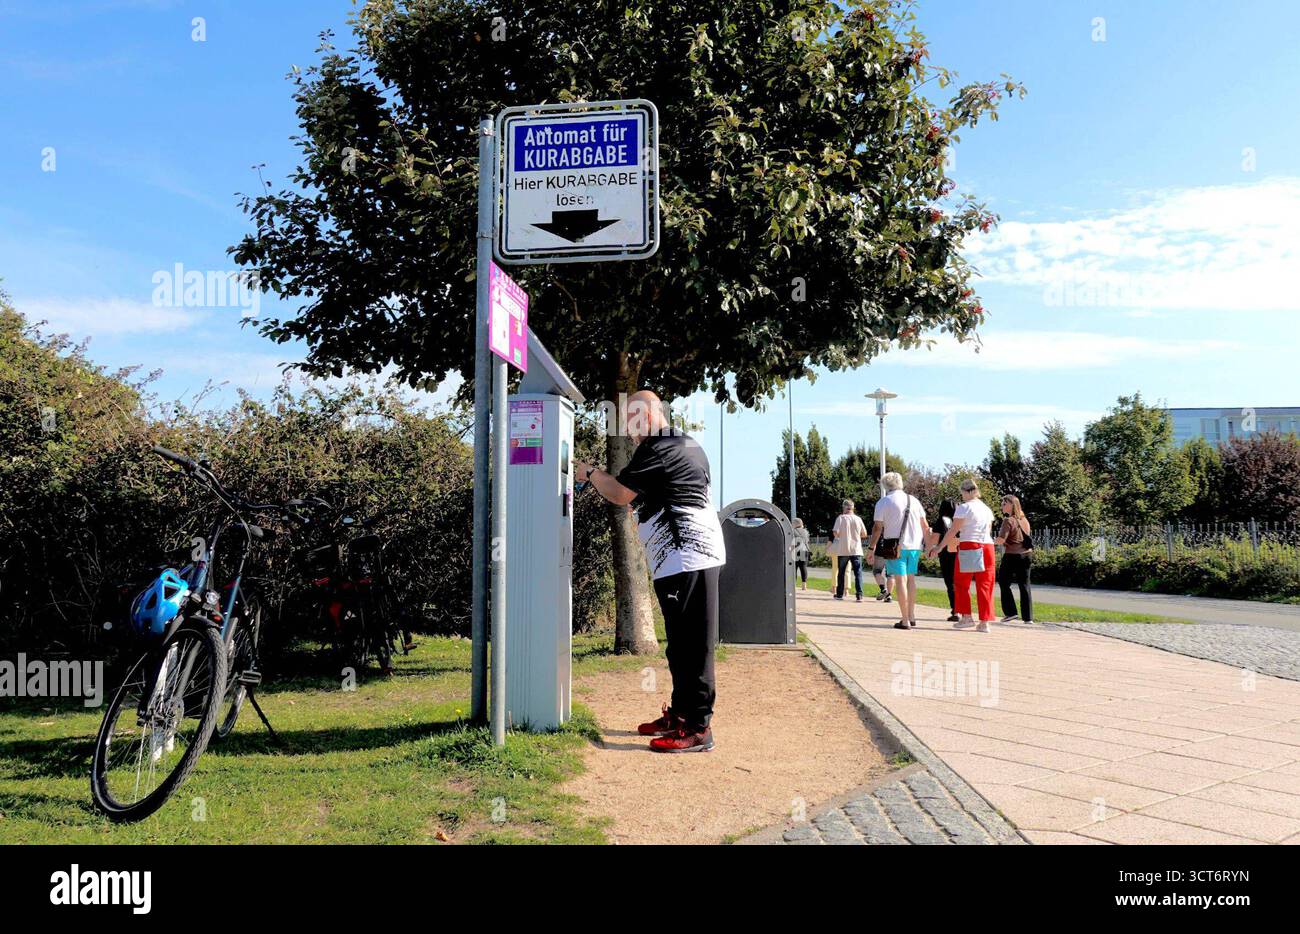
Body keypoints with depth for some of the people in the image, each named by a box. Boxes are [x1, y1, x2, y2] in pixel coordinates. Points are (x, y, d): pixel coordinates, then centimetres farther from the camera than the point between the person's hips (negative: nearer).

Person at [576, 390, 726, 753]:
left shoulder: (658, 448, -11)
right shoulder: (685, 443, 22)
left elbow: (620, 494, -10)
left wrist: (590, 472, 5)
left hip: (686, 557, -11)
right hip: (688, 558, 11)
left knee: (692, 645, -8)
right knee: (682, 643, 15)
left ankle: (697, 728, -5)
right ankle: (680, 714, 24)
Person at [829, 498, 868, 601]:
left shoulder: (840, 518, -5)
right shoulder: (858, 519, 2)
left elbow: (835, 533, -13)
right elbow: (864, 534, 8)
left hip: (843, 550, -1)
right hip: (856, 550, 1)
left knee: (841, 572, 12)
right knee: (858, 573, -1)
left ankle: (839, 594, 20)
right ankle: (859, 595, -13)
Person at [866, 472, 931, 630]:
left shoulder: (884, 502, -4)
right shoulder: (914, 500, 10)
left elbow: (877, 528, -8)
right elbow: (925, 526, 11)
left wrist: (871, 548, -2)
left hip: (896, 547, -5)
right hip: (914, 546, 5)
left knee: (900, 580, -4)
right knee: (911, 578, 16)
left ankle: (905, 621, -6)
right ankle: (911, 617, 19)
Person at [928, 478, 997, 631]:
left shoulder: (964, 508, -7)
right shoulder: (987, 509, 12)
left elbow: (952, 531, -9)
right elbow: (988, 532, 18)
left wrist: (940, 547, -2)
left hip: (968, 548, -6)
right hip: (987, 547, 6)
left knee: (961, 584, 8)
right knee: (984, 585, 5)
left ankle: (966, 617, 6)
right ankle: (984, 622, 4)